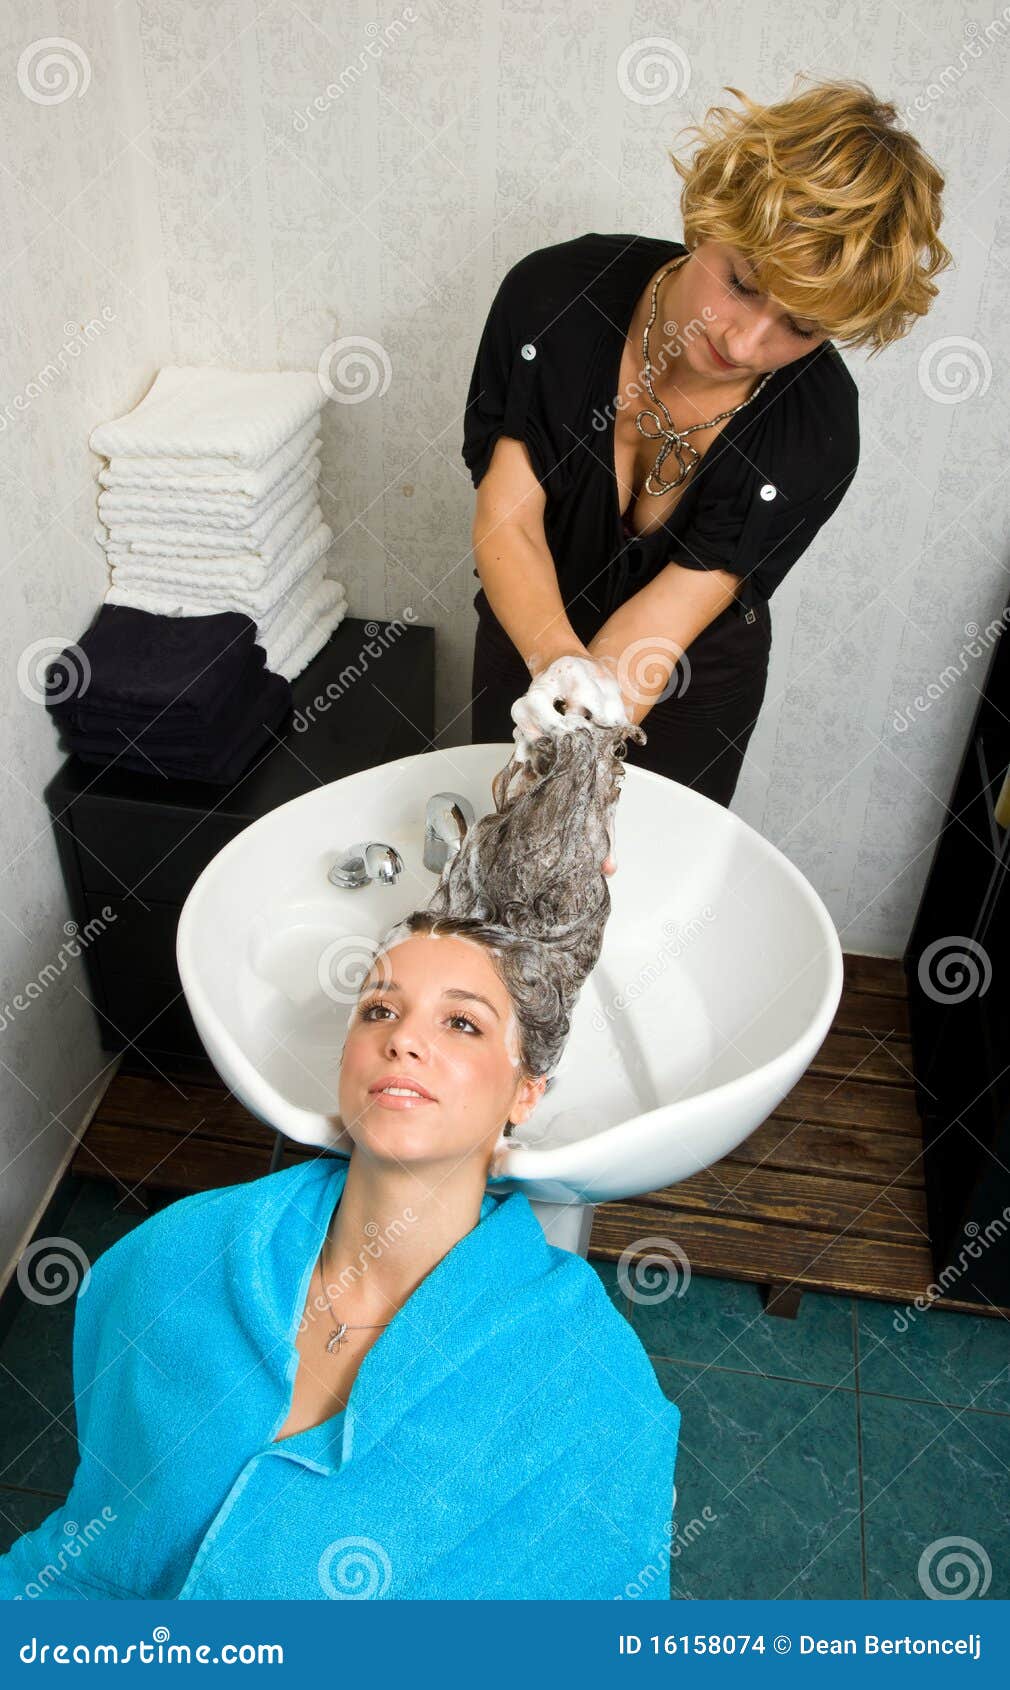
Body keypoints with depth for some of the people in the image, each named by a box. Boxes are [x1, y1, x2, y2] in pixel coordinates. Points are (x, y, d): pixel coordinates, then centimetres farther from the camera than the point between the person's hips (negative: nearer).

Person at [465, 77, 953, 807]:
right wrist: (556, 659, -44)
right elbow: (506, 521, -25)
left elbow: (666, 616, -29)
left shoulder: (816, 427, -26)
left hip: (691, 697, -1)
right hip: (528, 647, 2)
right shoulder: (552, 293, -24)